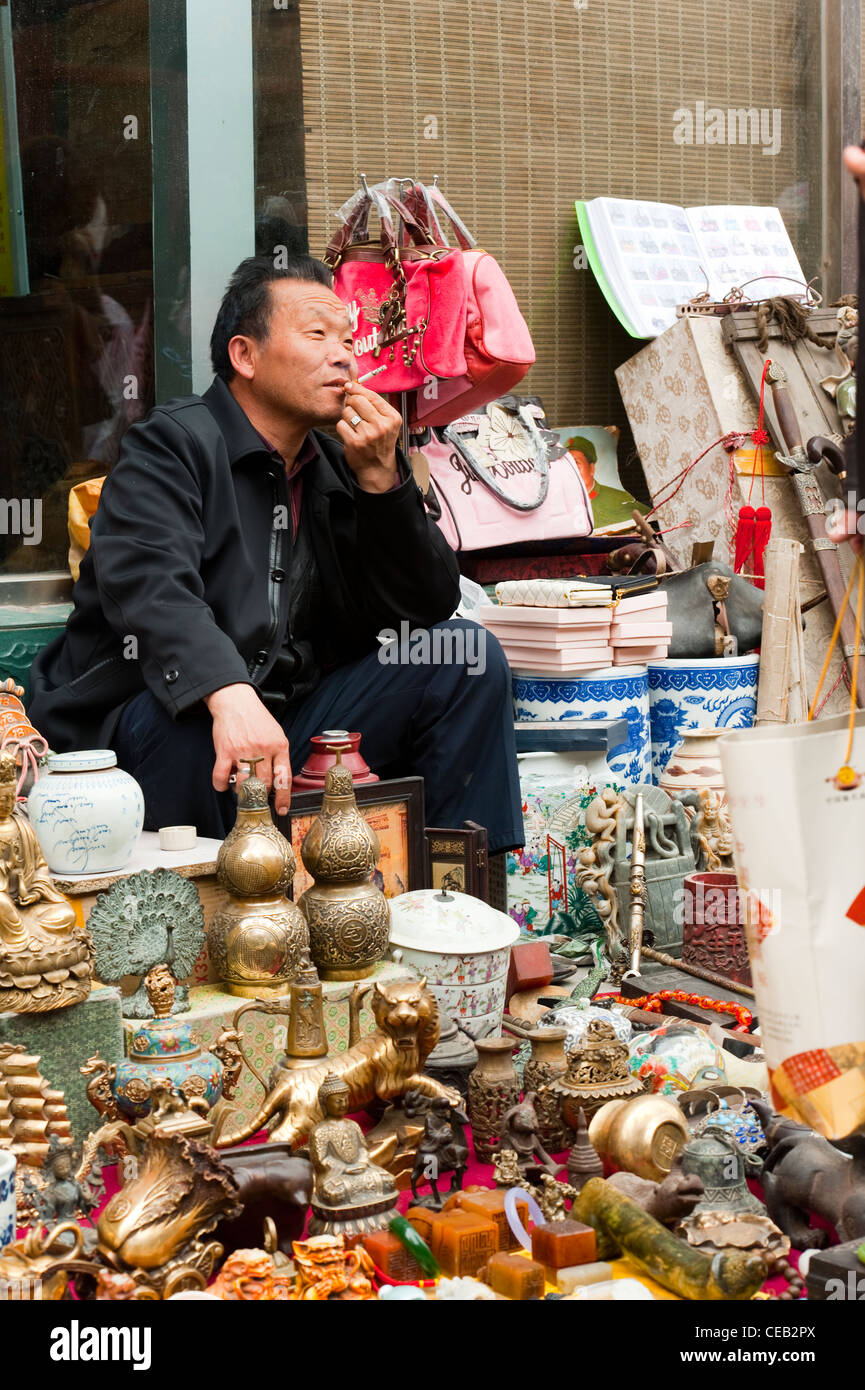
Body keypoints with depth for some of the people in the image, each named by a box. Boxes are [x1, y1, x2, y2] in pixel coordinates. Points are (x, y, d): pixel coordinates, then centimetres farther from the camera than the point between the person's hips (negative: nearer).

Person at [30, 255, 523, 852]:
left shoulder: (336, 466, 13)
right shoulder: (173, 444, -7)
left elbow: (429, 609, 5)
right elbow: (150, 589, -27)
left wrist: (380, 478, -8)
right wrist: (230, 695, -46)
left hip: (289, 723, 7)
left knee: (467, 656, -4)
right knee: (198, 718, -40)